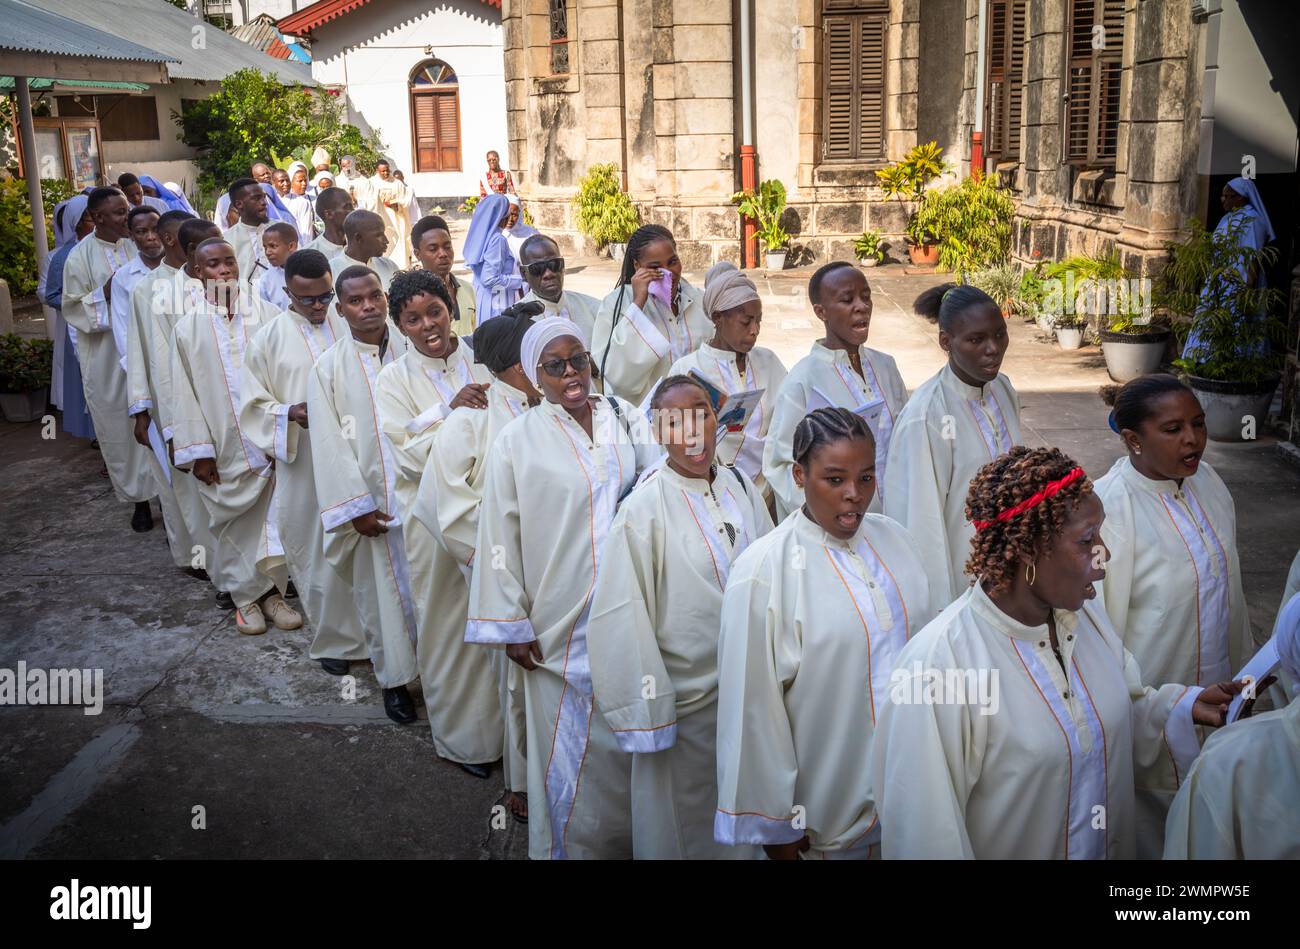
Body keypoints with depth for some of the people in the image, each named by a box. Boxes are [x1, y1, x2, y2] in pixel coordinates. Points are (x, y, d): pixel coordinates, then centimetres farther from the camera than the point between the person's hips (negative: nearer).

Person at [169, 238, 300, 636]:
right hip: (223, 445, 1)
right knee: (233, 518, 9)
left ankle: (272, 590, 17)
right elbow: (184, 393, 1)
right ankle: (246, 595, 23)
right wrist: (198, 450, -4)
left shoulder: (264, 313, -1)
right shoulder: (189, 326, 1)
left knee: (271, 512, 2)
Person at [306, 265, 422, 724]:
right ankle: (395, 678, 24)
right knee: (383, 588, 8)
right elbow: (330, 445, -6)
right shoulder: (329, 367, -2)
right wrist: (357, 507, -10)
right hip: (369, 498, -1)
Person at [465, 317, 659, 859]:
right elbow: (499, 538, -3)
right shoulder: (518, 440, -4)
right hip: (563, 626, -3)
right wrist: (512, 624, -6)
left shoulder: (625, 419, 5)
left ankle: (629, 838, 32)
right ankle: (570, 846, 24)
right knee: (571, 747, 5)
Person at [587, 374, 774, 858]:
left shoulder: (740, 486, -1)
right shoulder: (643, 509, -18)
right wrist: (645, 715, -11)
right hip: (686, 698, -5)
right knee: (684, 824, 12)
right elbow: (623, 619, -15)